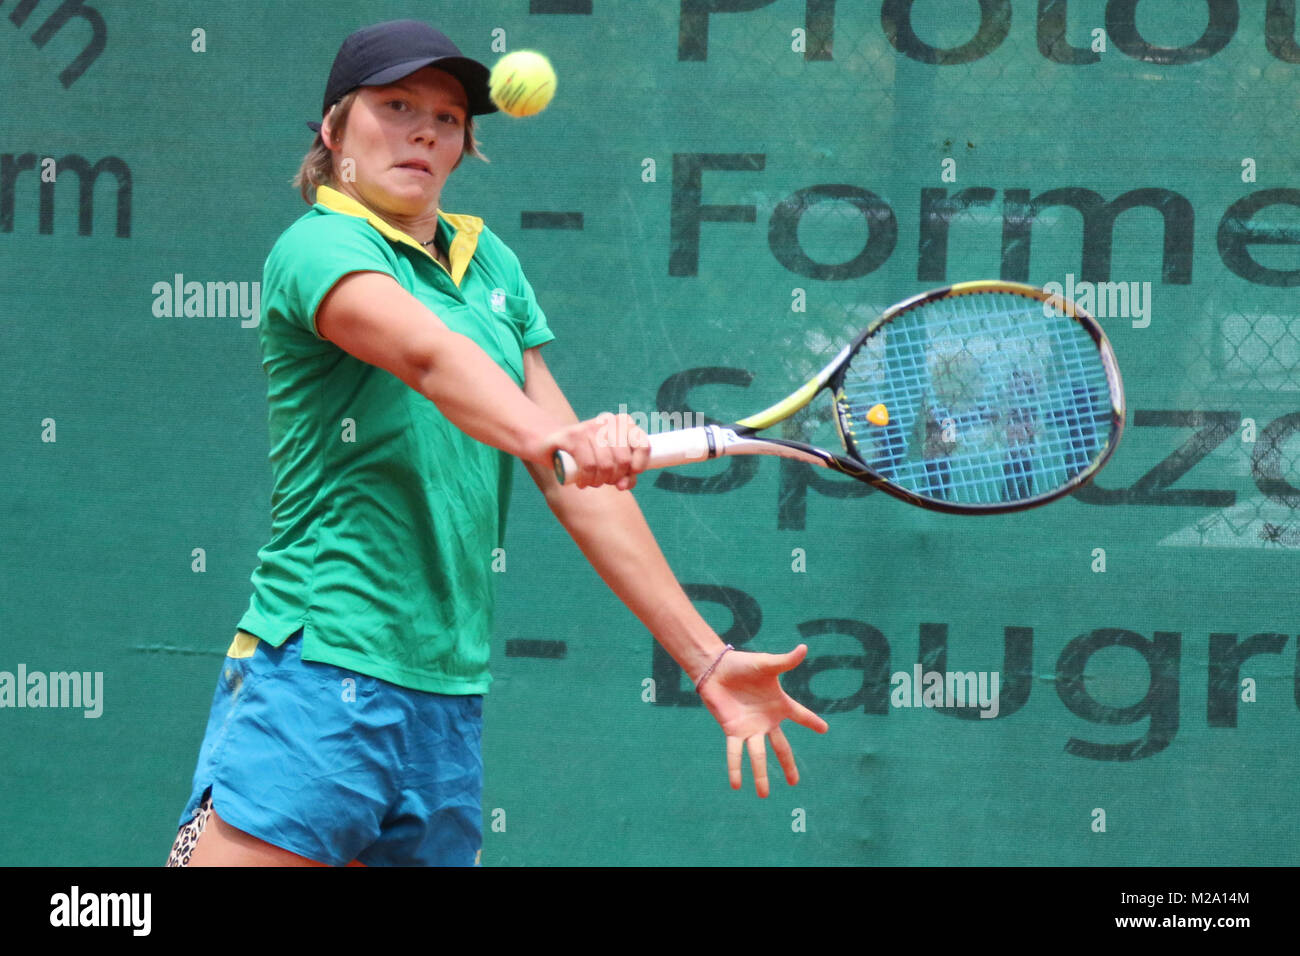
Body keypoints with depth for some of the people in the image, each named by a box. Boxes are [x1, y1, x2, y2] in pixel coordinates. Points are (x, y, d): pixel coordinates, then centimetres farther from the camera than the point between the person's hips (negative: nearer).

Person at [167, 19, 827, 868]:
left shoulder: (489, 263, 17)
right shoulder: (319, 245, -4)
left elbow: (581, 486, 17)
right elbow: (427, 351, -26)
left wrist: (707, 659, 12)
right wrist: (553, 438, -45)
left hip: (451, 700, 7)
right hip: (318, 675, -7)